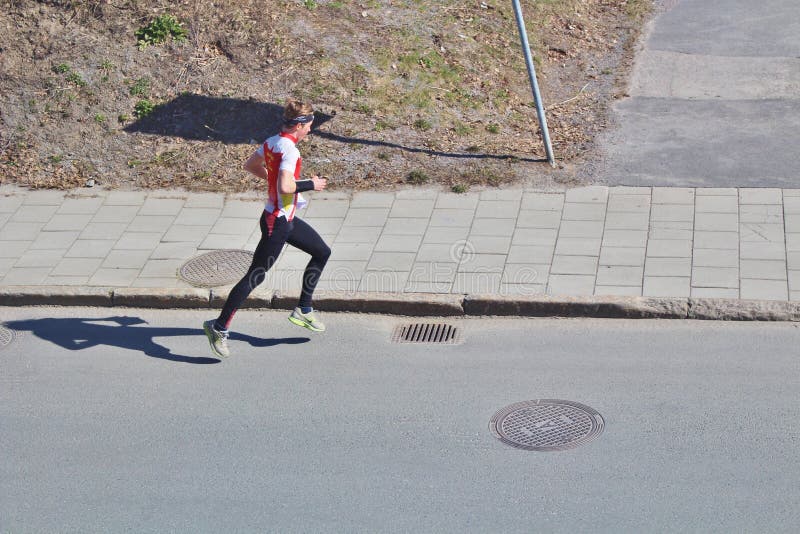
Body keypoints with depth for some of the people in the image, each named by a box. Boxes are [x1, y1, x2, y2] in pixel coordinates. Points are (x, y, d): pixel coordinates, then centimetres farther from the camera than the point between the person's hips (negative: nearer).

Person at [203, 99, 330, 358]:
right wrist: (310, 184, -20)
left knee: (322, 252, 19)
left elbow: (250, 165, 18)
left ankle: (303, 310, 26)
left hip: (287, 219, 10)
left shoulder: (271, 142, 4)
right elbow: (285, 186, -34)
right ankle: (219, 327, 2)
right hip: (277, 223, -10)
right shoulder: (290, 150, -24)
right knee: (254, 277, -4)